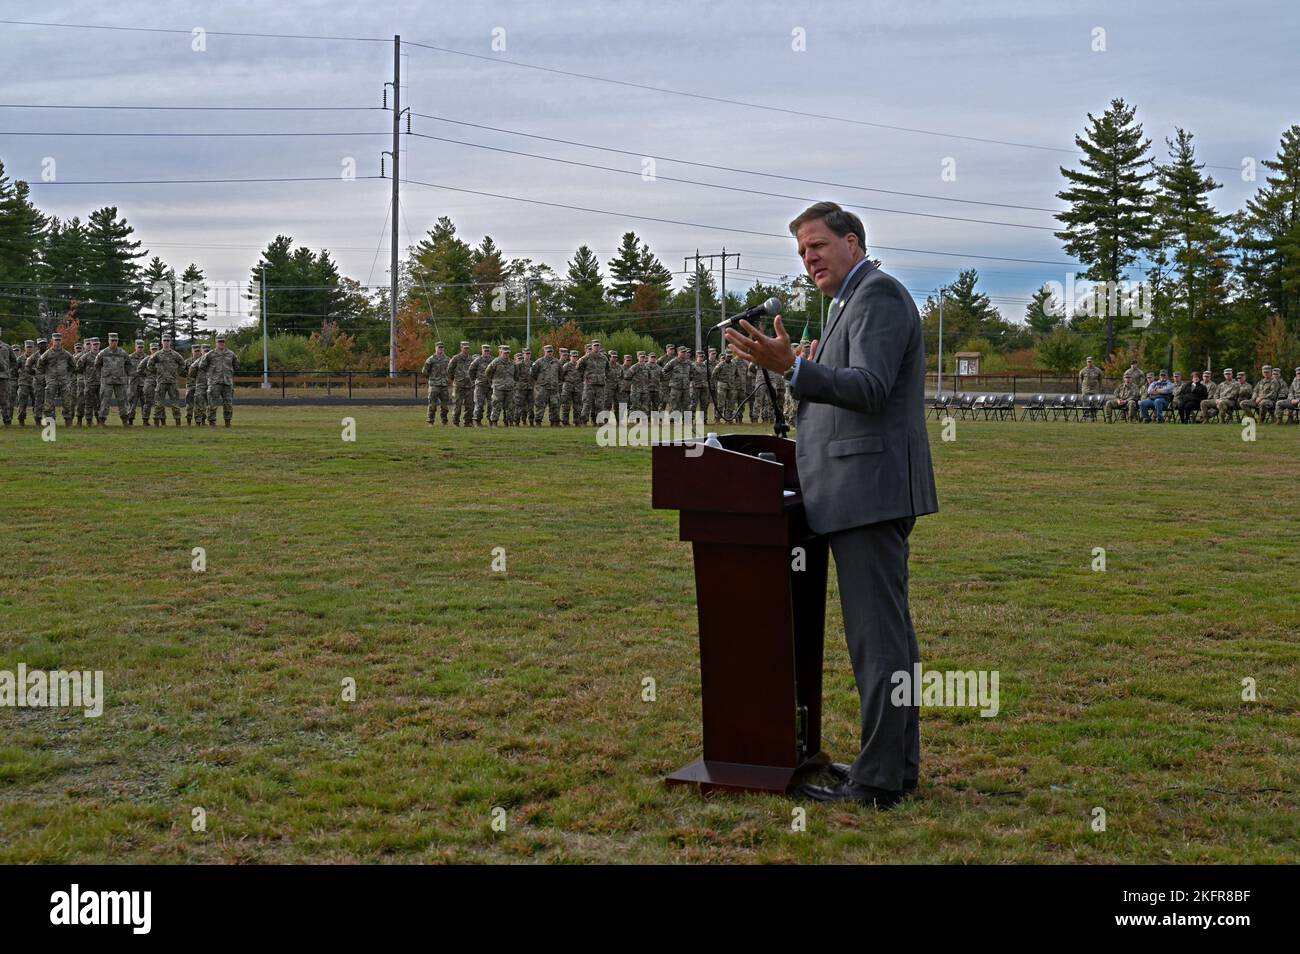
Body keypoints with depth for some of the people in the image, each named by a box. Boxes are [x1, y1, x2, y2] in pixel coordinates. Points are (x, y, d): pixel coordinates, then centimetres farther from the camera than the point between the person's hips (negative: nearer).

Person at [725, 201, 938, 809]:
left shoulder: (878, 293, -9)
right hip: (866, 491, 11)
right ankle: (897, 761, 22)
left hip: (868, 489, -11)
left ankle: (879, 779, -3)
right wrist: (813, 375, 19)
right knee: (889, 632, 14)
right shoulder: (857, 301, 22)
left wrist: (791, 368, -32)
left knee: (877, 636, -8)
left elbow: (871, 390, -22)